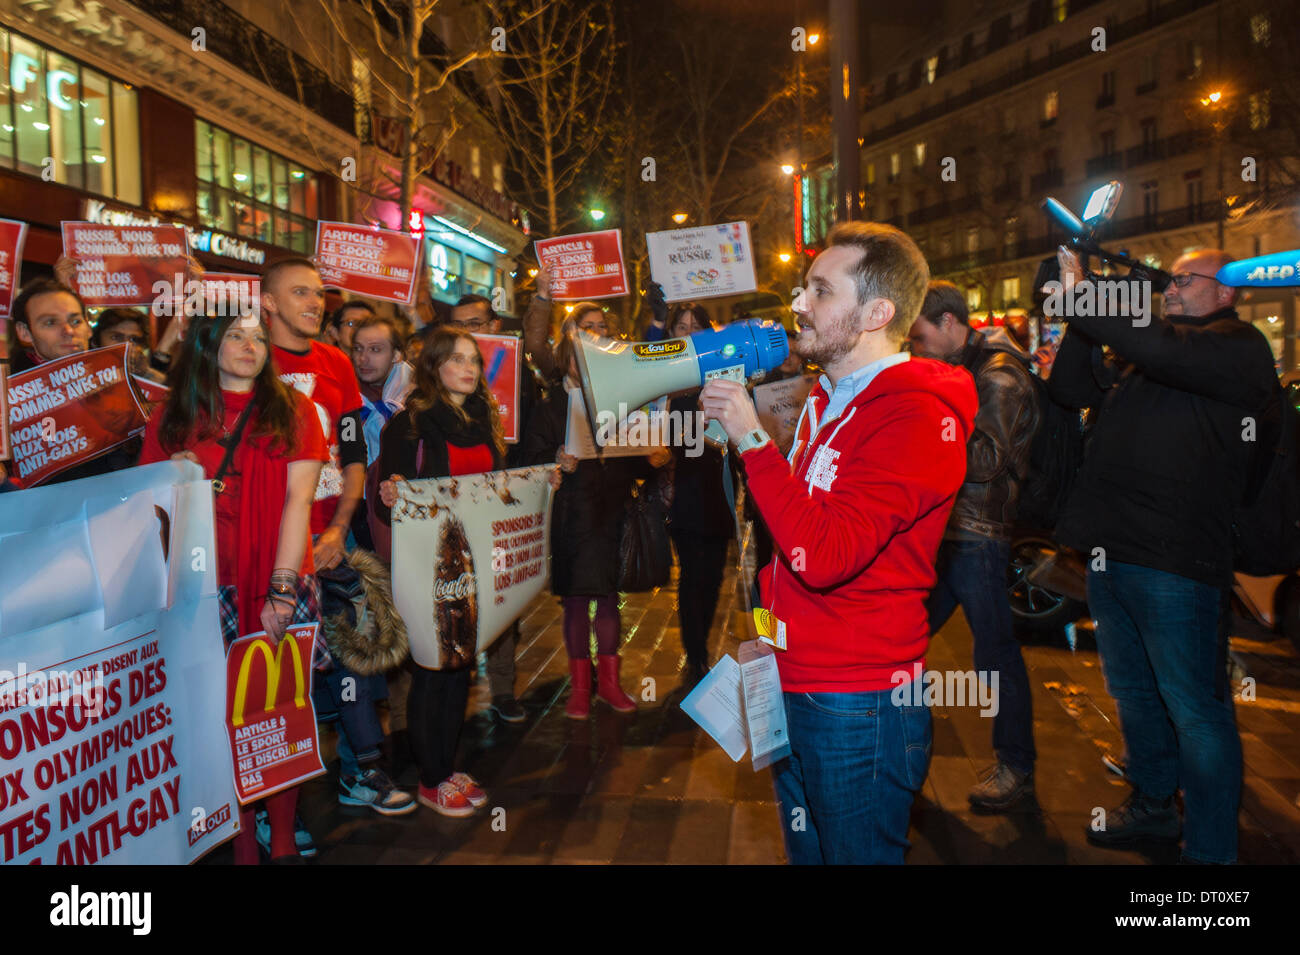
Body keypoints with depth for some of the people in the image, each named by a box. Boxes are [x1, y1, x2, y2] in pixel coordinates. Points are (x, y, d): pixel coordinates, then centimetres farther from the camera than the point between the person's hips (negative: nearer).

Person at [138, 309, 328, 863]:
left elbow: (299, 499, -2)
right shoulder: (173, 419, 10)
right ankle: (243, 846, 13)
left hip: (284, 589, 0)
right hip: (211, 590, 1)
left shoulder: (292, 410, 6)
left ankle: (283, 842, 16)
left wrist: (282, 588, -9)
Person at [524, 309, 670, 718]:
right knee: (576, 597, 4)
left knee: (608, 595, 8)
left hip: (612, 505, 2)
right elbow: (533, 452, -3)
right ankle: (580, 685, 16)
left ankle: (608, 679, 22)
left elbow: (634, 455, 9)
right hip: (572, 510, -2)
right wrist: (557, 460, -23)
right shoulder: (552, 398, 2)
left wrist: (654, 458, -11)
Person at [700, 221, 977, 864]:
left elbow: (823, 555, -30)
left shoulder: (917, 418, -19)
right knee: (805, 850, 24)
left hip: (858, 707, -9)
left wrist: (751, 439, -24)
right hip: (793, 689, 9)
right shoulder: (826, 397, 11)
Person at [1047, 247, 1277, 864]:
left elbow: (1163, 350, -23)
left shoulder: (1240, 348, -6)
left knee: (1193, 709, 1)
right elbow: (1070, 389, 13)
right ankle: (1153, 807, 38)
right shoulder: (1138, 357, 18)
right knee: (1133, 692, 20)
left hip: (1175, 559, -8)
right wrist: (1080, 318, 1)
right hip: (1112, 552, 8)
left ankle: (1211, 848, 15)